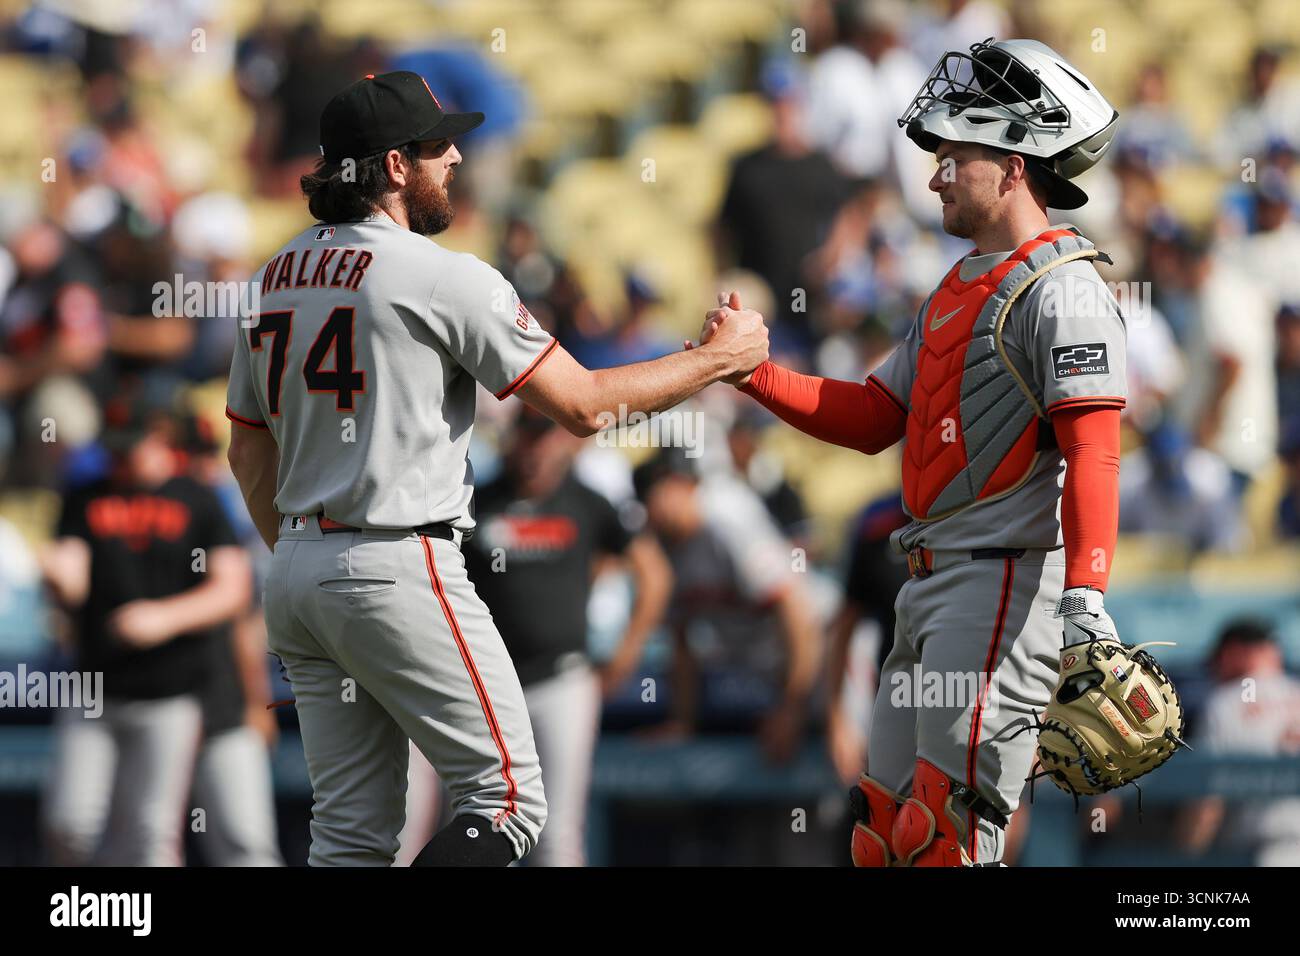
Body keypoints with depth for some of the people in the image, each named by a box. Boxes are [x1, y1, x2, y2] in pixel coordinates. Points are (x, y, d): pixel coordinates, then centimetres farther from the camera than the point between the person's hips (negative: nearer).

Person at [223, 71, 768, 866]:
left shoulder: (282, 274, 12)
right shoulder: (442, 277, -11)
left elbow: (248, 449, 18)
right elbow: (584, 406, -10)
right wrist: (719, 359, 2)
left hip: (296, 571, 8)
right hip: (398, 566, -8)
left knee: (353, 831, 10)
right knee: (508, 800, -3)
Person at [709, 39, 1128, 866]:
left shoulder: (1062, 291, -10)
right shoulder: (960, 289, 22)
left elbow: (1092, 455, -20)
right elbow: (870, 419, 23)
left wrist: (1084, 599, -30)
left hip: (1005, 584, -10)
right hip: (933, 581, 10)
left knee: (946, 835, -16)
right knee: (885, 833, 9)